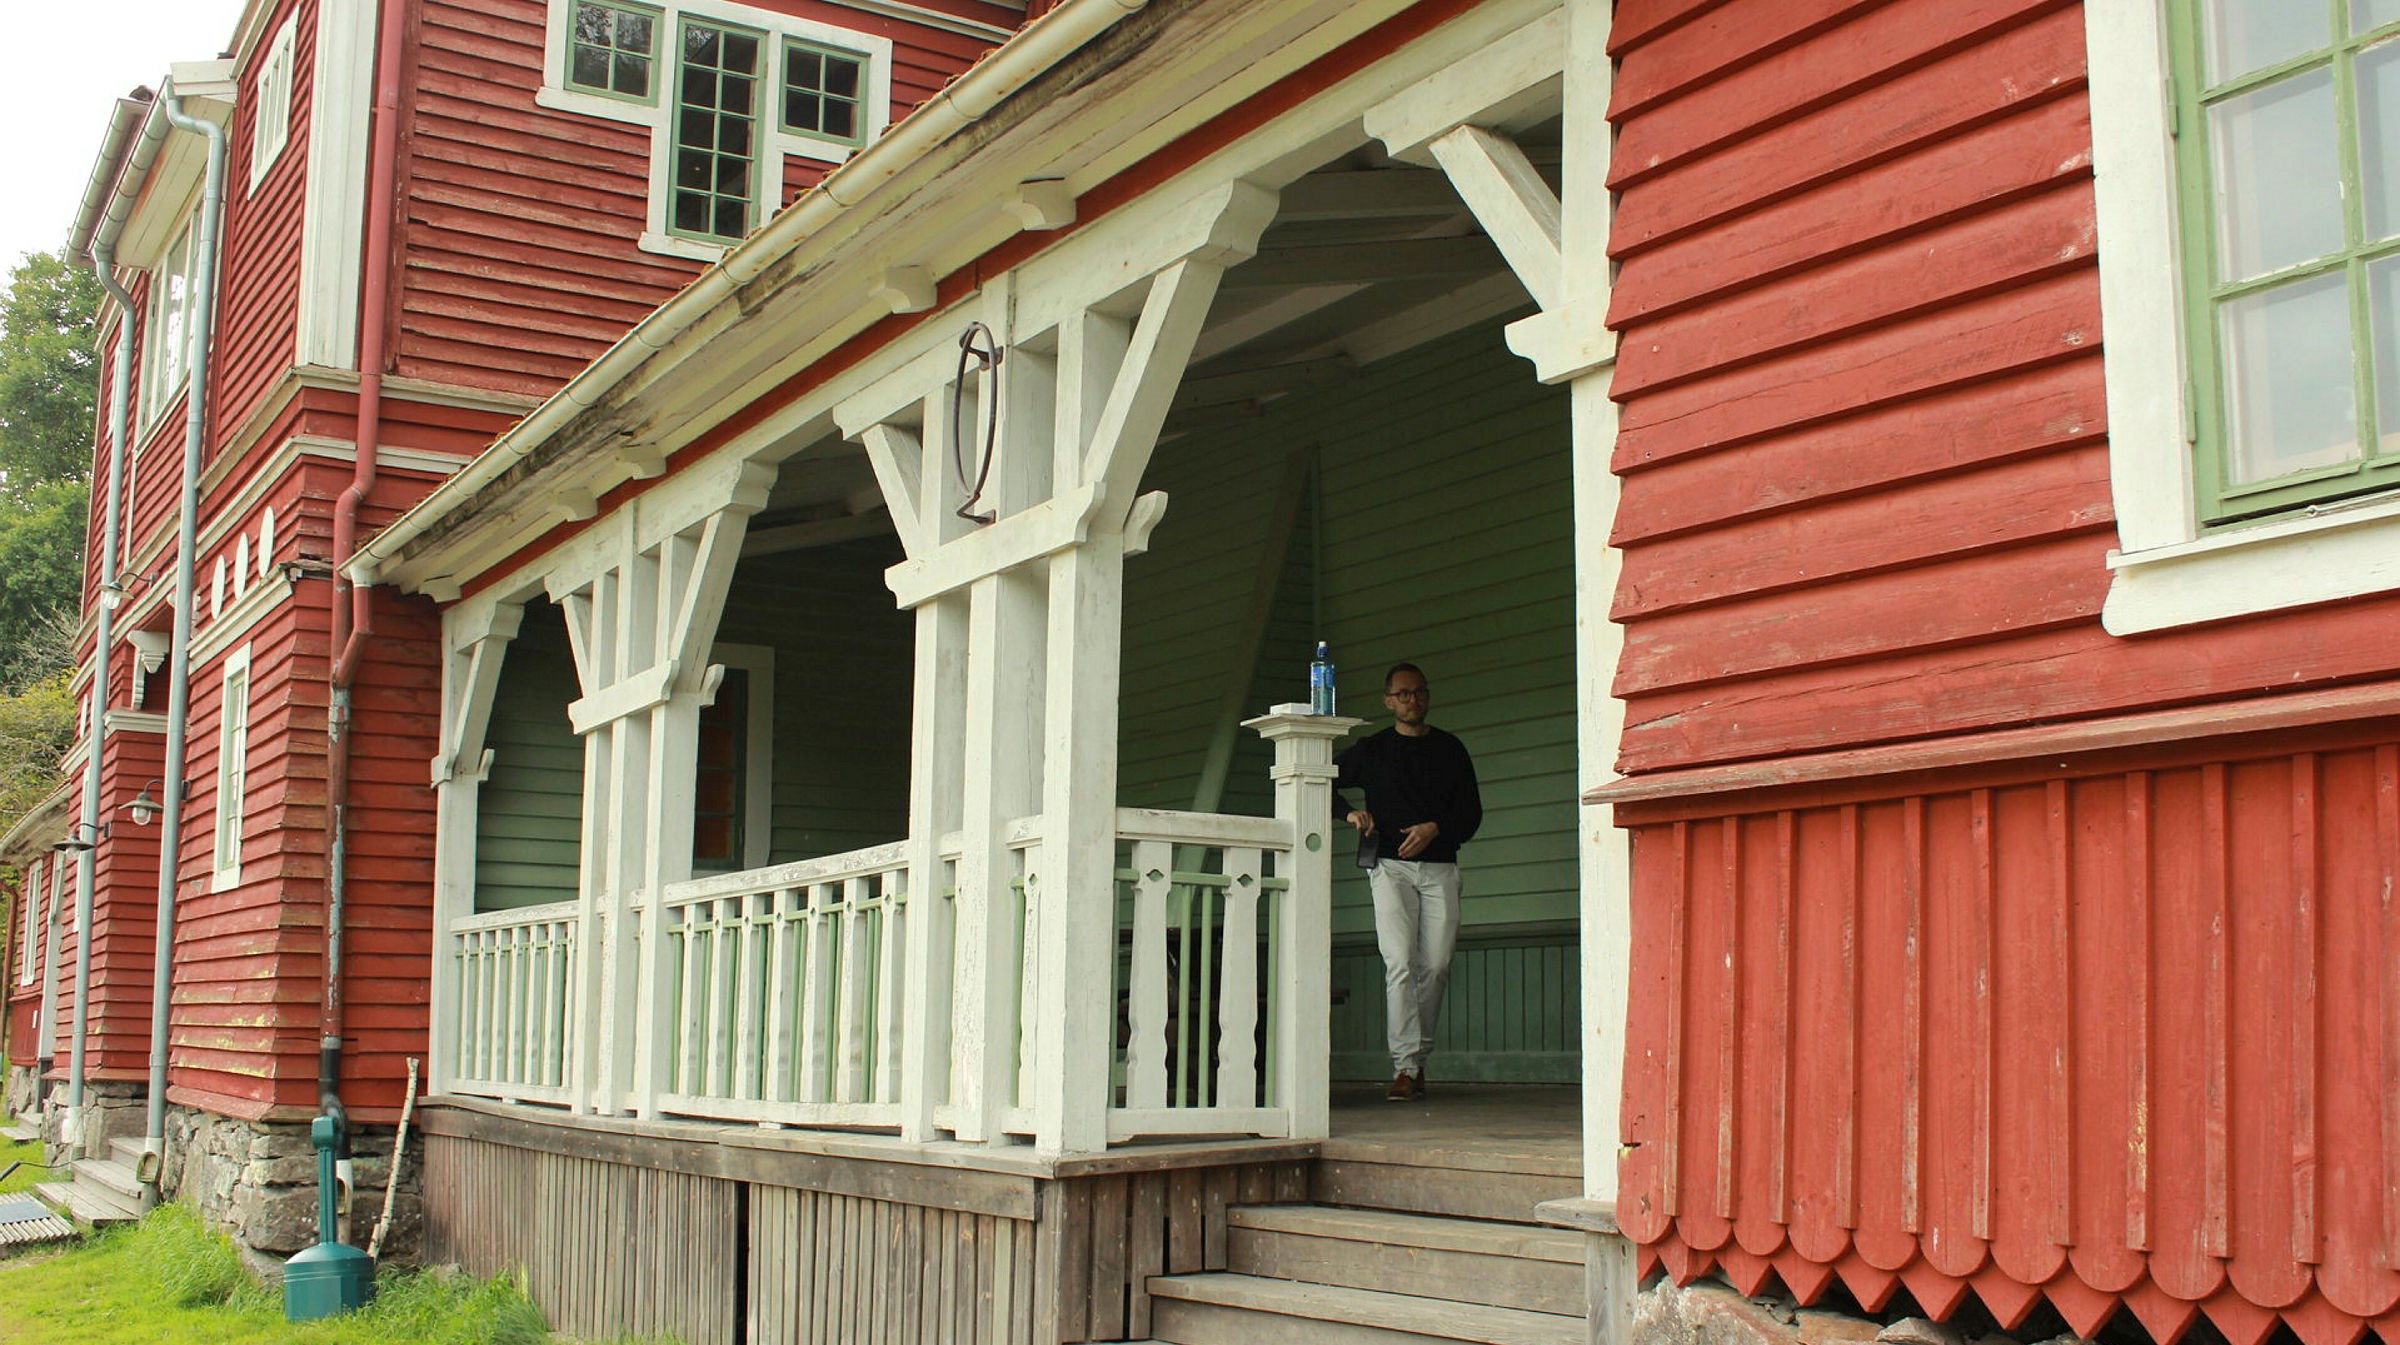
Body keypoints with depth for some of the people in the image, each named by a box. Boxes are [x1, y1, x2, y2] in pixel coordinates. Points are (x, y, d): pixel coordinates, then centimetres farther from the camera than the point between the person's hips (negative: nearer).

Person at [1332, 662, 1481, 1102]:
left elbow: (1471, 813, 12)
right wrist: (1348, 813, 1)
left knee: (1436, 965, -4)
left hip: (1439, 867, 2)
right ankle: (1406, 1065, -18)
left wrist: (1435, 828, -6)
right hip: (1390, 867, -2)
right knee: (1400, 963, -14)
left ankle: (1418, 1056, 9)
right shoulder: (1371, 749, 13)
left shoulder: (1450, 749, 15)